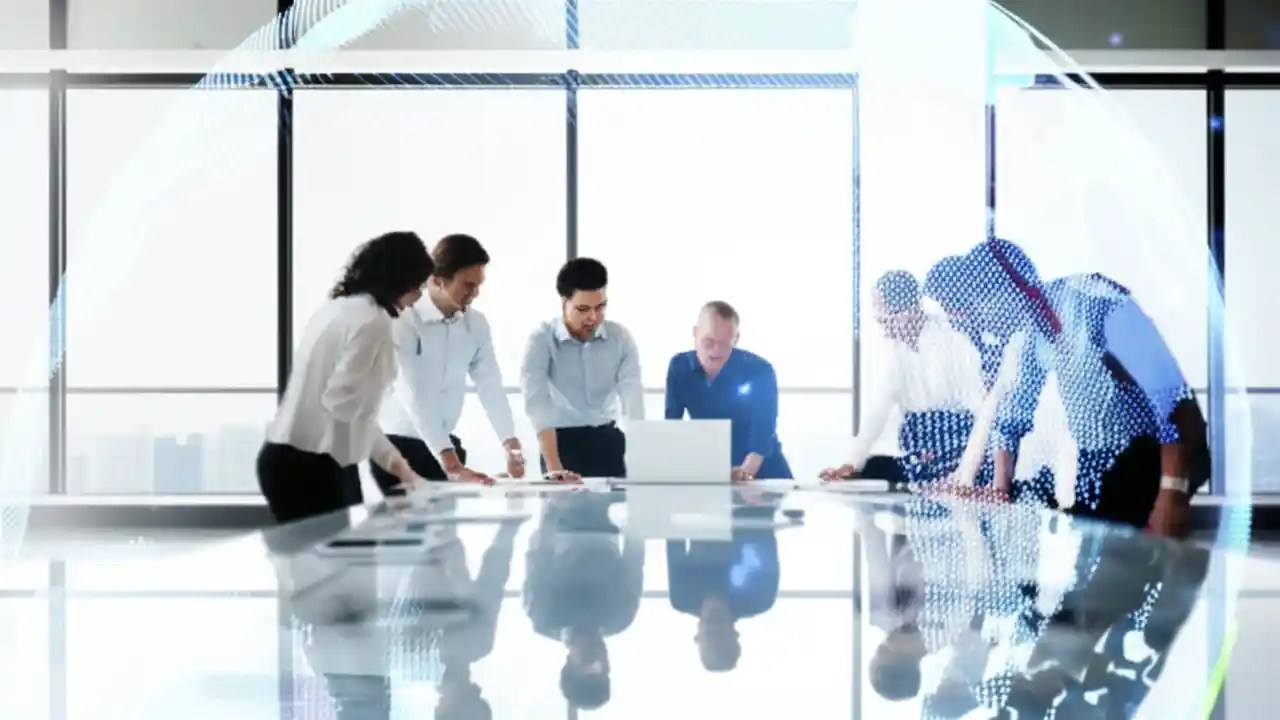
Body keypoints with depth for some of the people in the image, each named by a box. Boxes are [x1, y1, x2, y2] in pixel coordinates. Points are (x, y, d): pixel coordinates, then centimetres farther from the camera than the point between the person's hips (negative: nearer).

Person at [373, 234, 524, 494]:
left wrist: (511, 447, -16)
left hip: (445, 444, 5)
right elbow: (416, 398, -25)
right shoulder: (404, 321, -19)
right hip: (396, 443, -5)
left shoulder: (476, 324, -1)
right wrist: (453, 465, -32)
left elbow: (490, 387, -1)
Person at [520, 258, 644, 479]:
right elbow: (538, 406, -23)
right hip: (563, 441, -2)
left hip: (607, 440, 3)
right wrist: (553, 467, -34)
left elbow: (633, 402, -15)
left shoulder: (621, 338, -6)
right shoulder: (541, 341, -14)